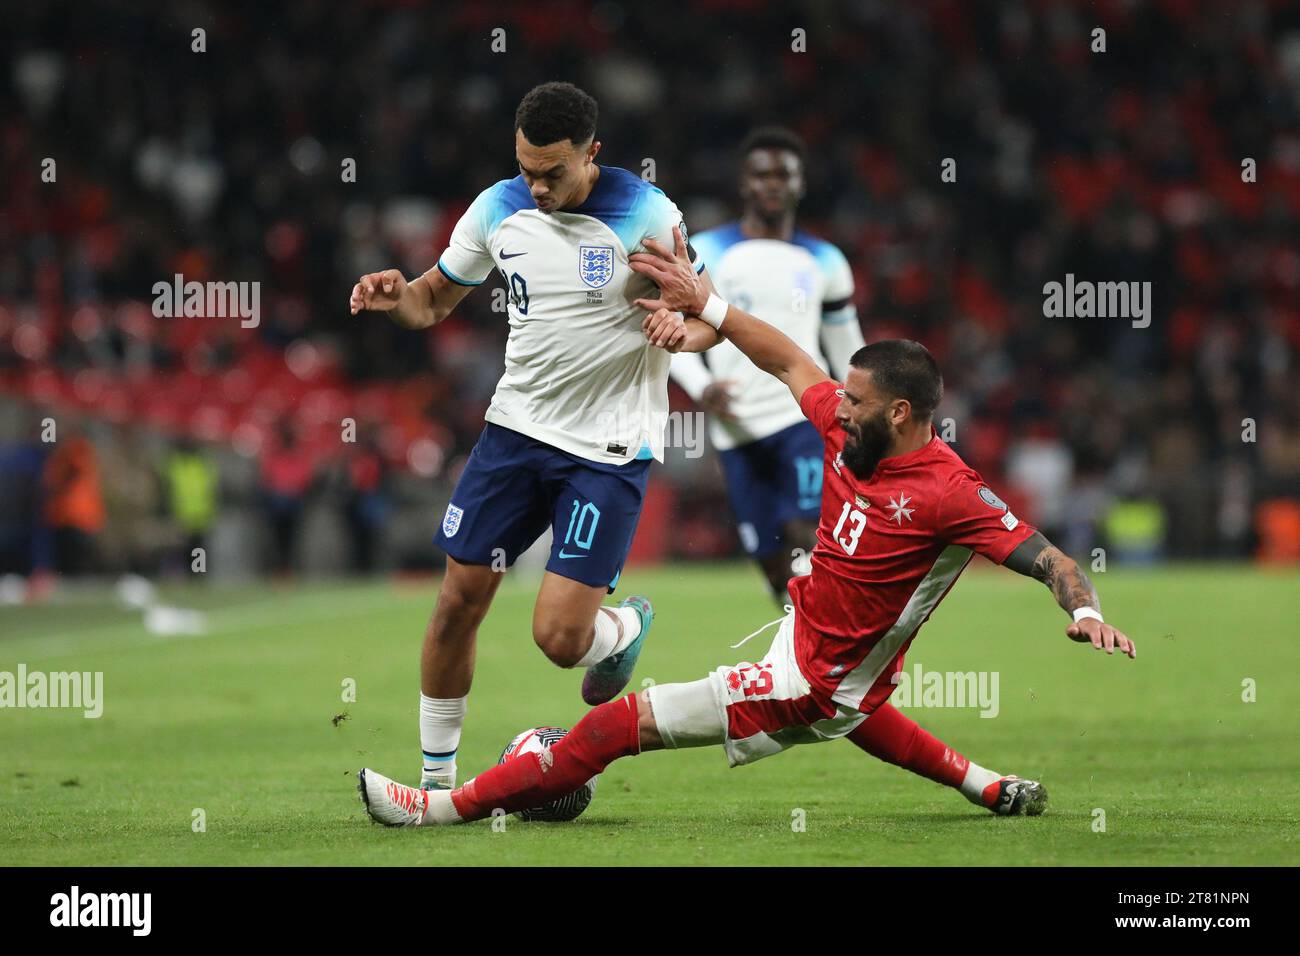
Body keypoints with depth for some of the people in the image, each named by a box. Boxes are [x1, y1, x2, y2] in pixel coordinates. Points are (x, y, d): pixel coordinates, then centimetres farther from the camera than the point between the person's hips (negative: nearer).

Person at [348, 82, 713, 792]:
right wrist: (395, 297, -10)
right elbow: (435, 300, 14)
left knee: (559, 637, -12)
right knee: (459, 599, 0)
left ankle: (625, 628, 25)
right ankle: (435, 775, 16)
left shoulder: (643, 213, -13)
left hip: (609, 447, -5)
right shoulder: (499, 209, 1)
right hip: (517, 428, 5)